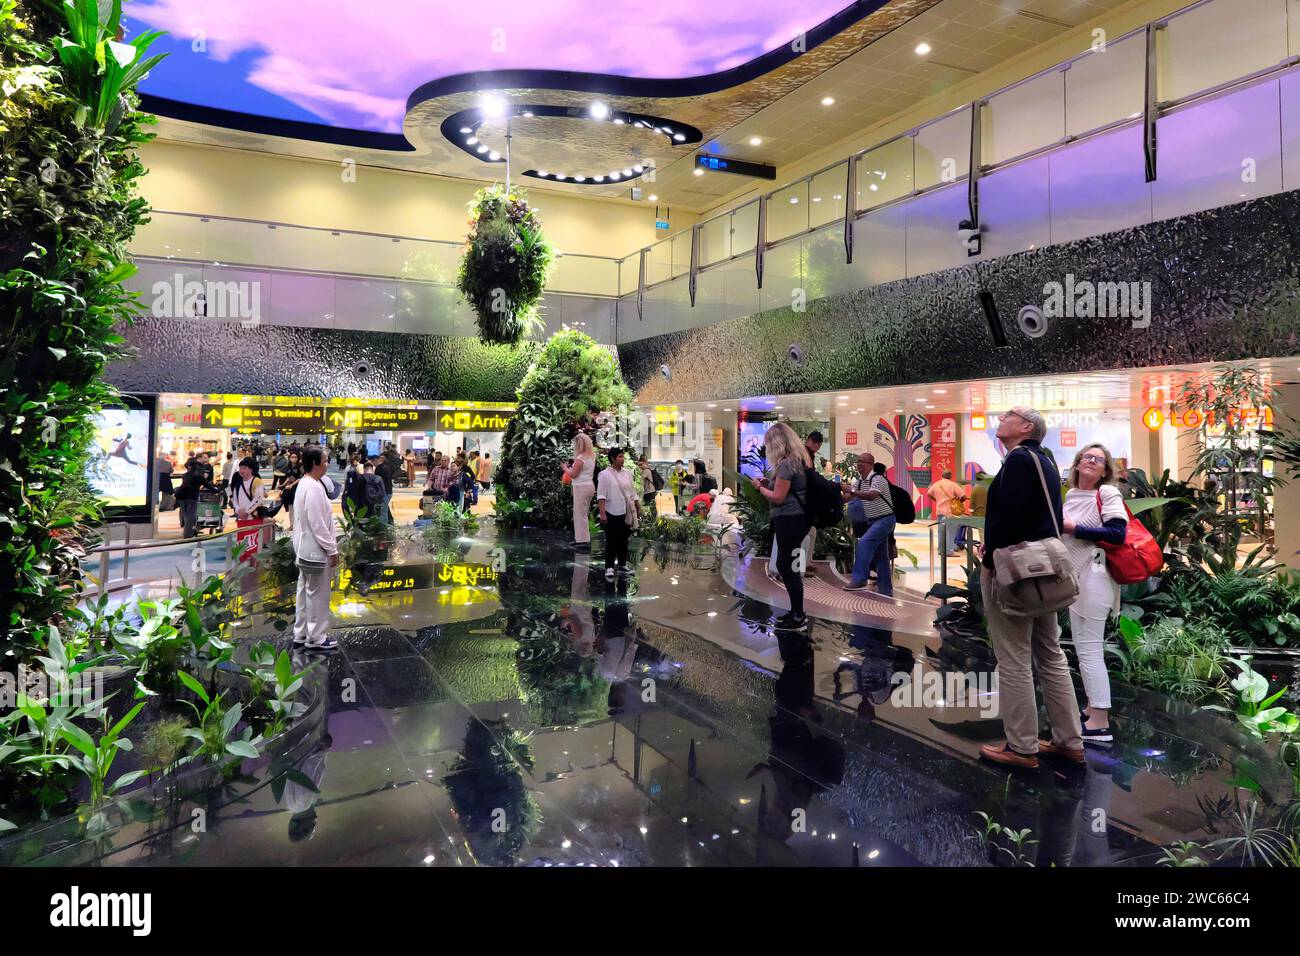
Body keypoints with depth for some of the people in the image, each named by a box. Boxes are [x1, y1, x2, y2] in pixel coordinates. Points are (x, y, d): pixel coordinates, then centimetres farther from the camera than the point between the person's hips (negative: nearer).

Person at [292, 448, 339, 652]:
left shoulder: (303, 484, 10)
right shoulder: (313, 488, -22)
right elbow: (318, 524, -23)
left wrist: (330, 544, 18)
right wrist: (332, 550, -17)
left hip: (305, 549, 10)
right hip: (316, 550, -10)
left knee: (305, 591, 17)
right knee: (318, 595, 0)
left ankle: (301, 633, 27)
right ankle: (316, 638, 9)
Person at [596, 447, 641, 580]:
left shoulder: (627, 474, 10)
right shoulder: (605, 474, -6)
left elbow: (633, 493, 15)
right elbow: (601, 495, -11)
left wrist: (638, 509, 12)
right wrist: (602, 513, -19)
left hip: (626, 513, 5)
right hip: (612, 513, -5)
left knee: (623, 540, 12)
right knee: (611, 541, -1)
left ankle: (622, 565, 22)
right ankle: (609, 568, 4)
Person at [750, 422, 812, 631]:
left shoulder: (786, 463, -17)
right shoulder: (799, 460, 13)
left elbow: (778, 497, -19)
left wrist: (760, 487, -4)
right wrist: (769, 482, 12)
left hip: (789, 520, -10)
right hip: (798, 518, 10)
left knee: (787, 566, -2)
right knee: (785, 564, 17)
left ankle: (798, 618, 5)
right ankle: (796, 610, 25)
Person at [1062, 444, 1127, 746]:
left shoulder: (1108, 493, -9)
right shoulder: (1070, 495, 12)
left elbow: (1117, 533, -20)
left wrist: (1075, 529, -17)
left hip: (1094, 578, -8)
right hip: (1076, 578, 8)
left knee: (1090, 648, -8)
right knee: (1083, 646, 15)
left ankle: (1101, 725, -3)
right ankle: (1093, 708, 28)